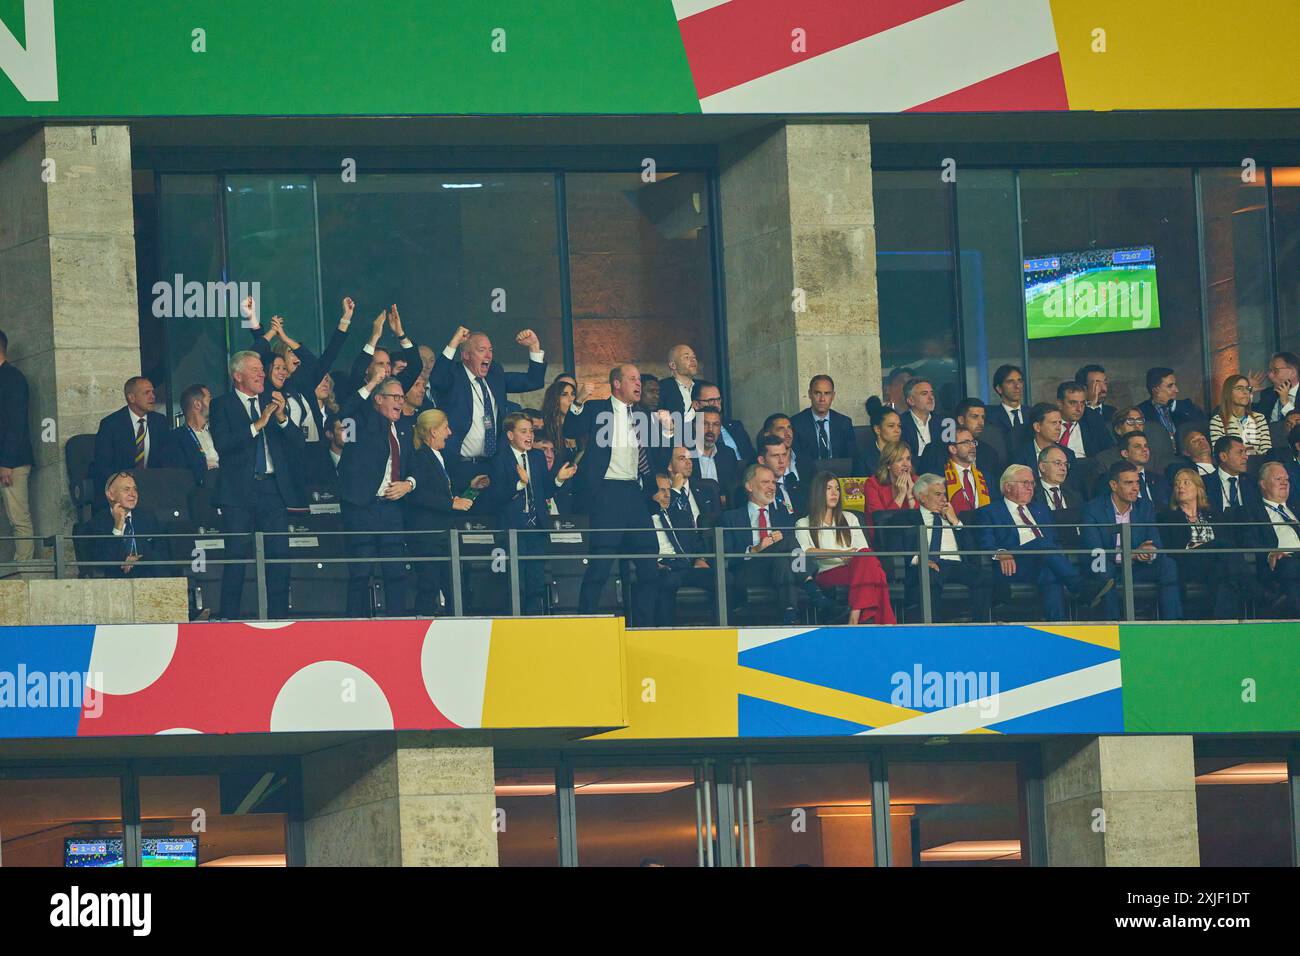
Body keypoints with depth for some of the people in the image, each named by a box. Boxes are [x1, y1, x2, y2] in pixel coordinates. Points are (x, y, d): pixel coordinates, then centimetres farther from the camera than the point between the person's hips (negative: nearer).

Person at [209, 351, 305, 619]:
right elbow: (222, 444, -12)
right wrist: (257, 425, -16)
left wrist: (282, 418, -6)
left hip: (273, 489, 4)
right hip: (239, 491, -4)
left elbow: (297, 446, 10)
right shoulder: (222, 405, 3)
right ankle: (229, 618, 0)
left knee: (279, 556, 0)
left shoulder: (271, 403, 15)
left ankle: (279, 617, 5)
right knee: (236, 557, -5)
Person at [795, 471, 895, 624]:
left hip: (855, 569, 4)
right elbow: (806, 551, -4)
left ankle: (854, 618, -49)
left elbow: (863, 550, 17)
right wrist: (840, 553, -17)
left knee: (867, 560, -36)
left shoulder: (849, 518, 30)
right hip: (827, 574, -4)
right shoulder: (803, 525, 17)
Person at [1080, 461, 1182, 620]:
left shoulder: (1146, 508, 5)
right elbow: (1094, 551, -18)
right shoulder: (1093, 509, -8)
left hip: (1136, 569, 3)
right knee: (1104, 567, -36)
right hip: (1106, 570, -3)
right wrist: (1132, 554, -29)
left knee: (1168, 564, -21)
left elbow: (1157, 546, -1)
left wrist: (1150, 554, -29)